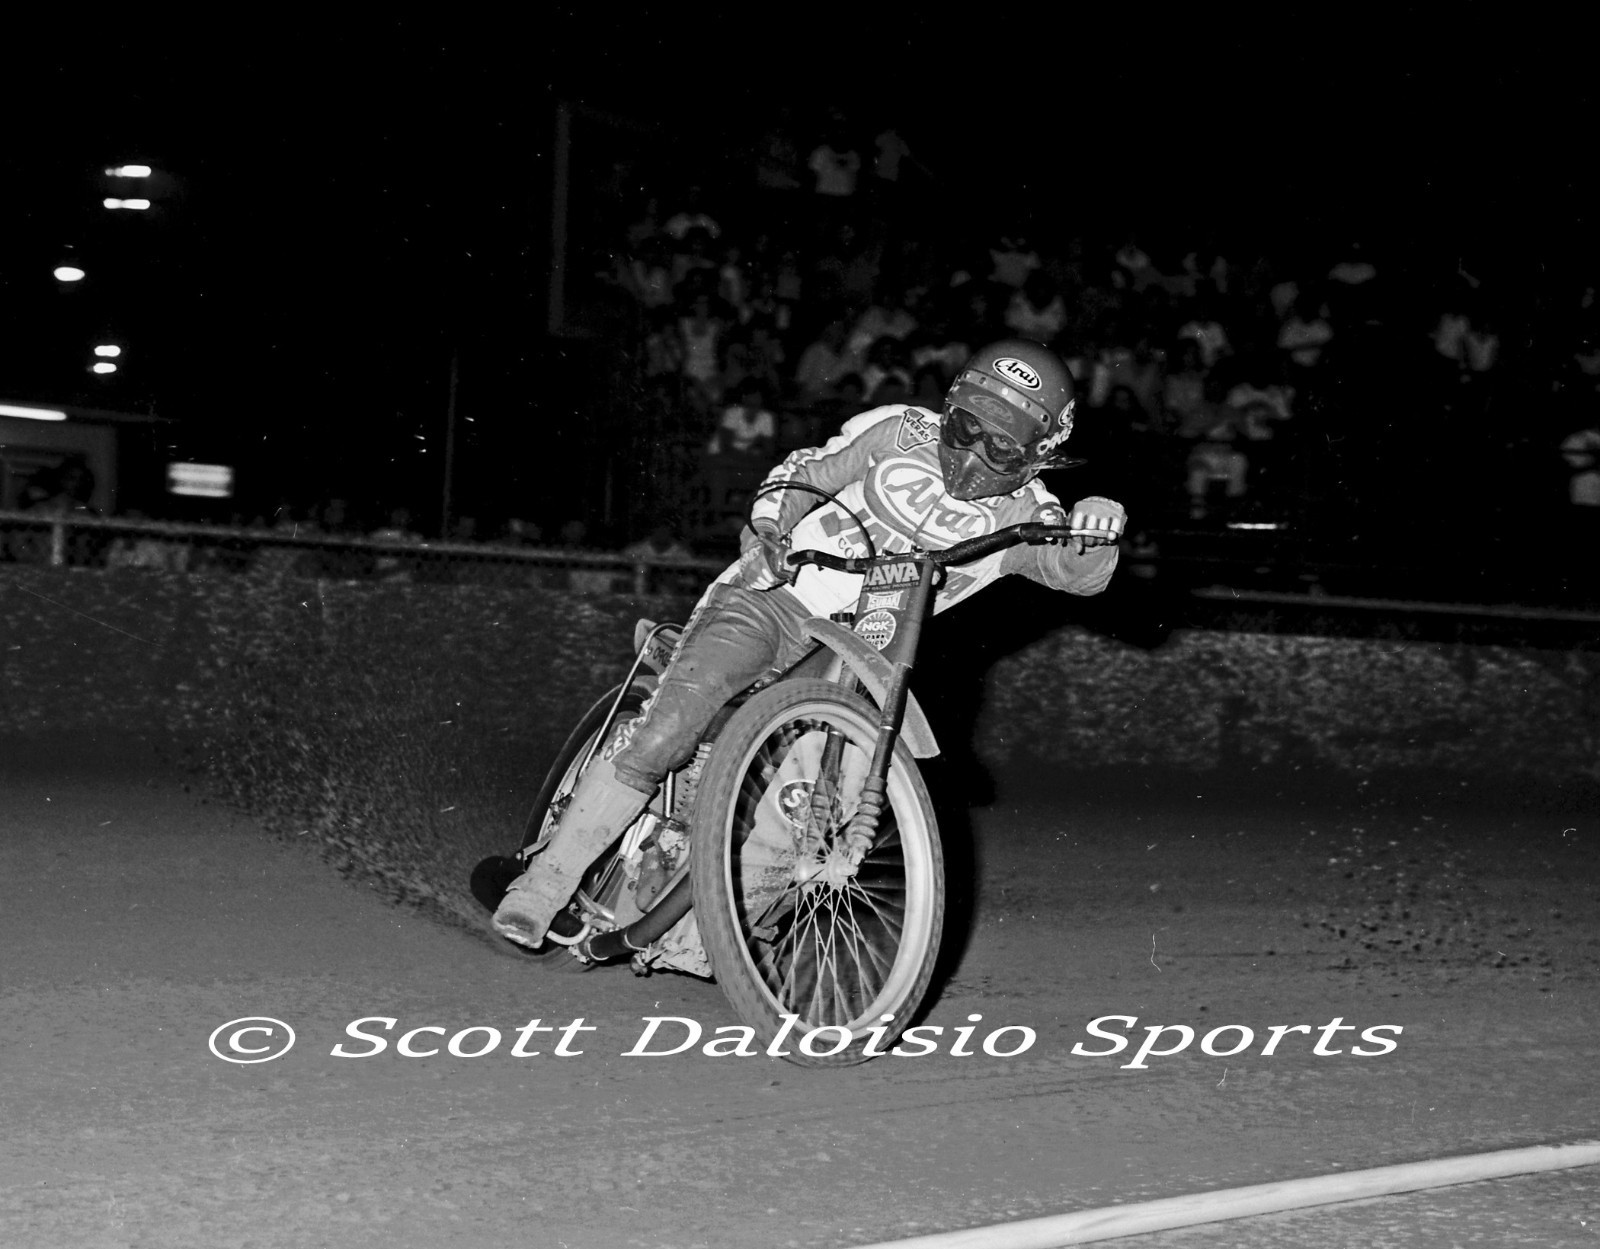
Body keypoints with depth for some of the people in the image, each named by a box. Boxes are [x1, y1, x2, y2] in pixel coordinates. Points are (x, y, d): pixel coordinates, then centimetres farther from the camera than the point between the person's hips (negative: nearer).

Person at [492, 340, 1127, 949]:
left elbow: (1078, 571, -20)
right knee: (662, 736, -20)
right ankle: (543, 886, -11)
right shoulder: (899, 432, -8)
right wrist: (767, 527, -17)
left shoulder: (1026, 516, -4)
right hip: (768, 600, -3)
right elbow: (805, 472, 2)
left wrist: (1096, 527, -43)